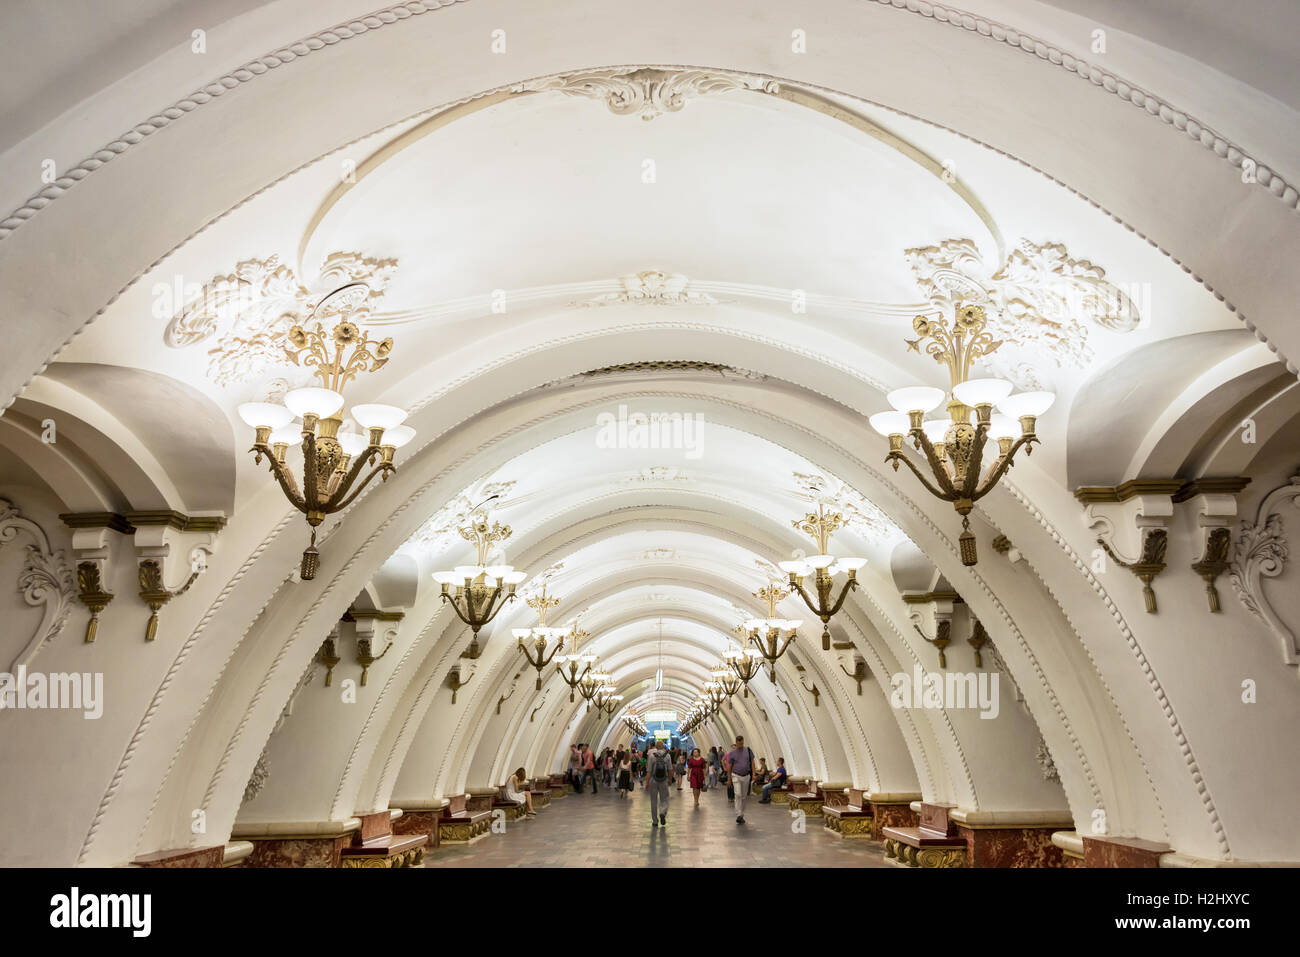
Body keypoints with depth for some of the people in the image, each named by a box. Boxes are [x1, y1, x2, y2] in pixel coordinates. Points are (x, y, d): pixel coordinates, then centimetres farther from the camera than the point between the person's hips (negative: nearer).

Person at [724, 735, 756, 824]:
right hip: (736, 776, -3)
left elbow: (752, 762, 4)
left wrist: (753, 774, -6)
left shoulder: (748, 751, -1)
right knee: (738, 795, -16)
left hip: (746, 776, 3)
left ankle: (742, 815, 20)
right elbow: (729, 766, 0)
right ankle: (738, 815, -18)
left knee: (744, 796, 9)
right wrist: (729, 779, 0)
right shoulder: (732, 753, -6)